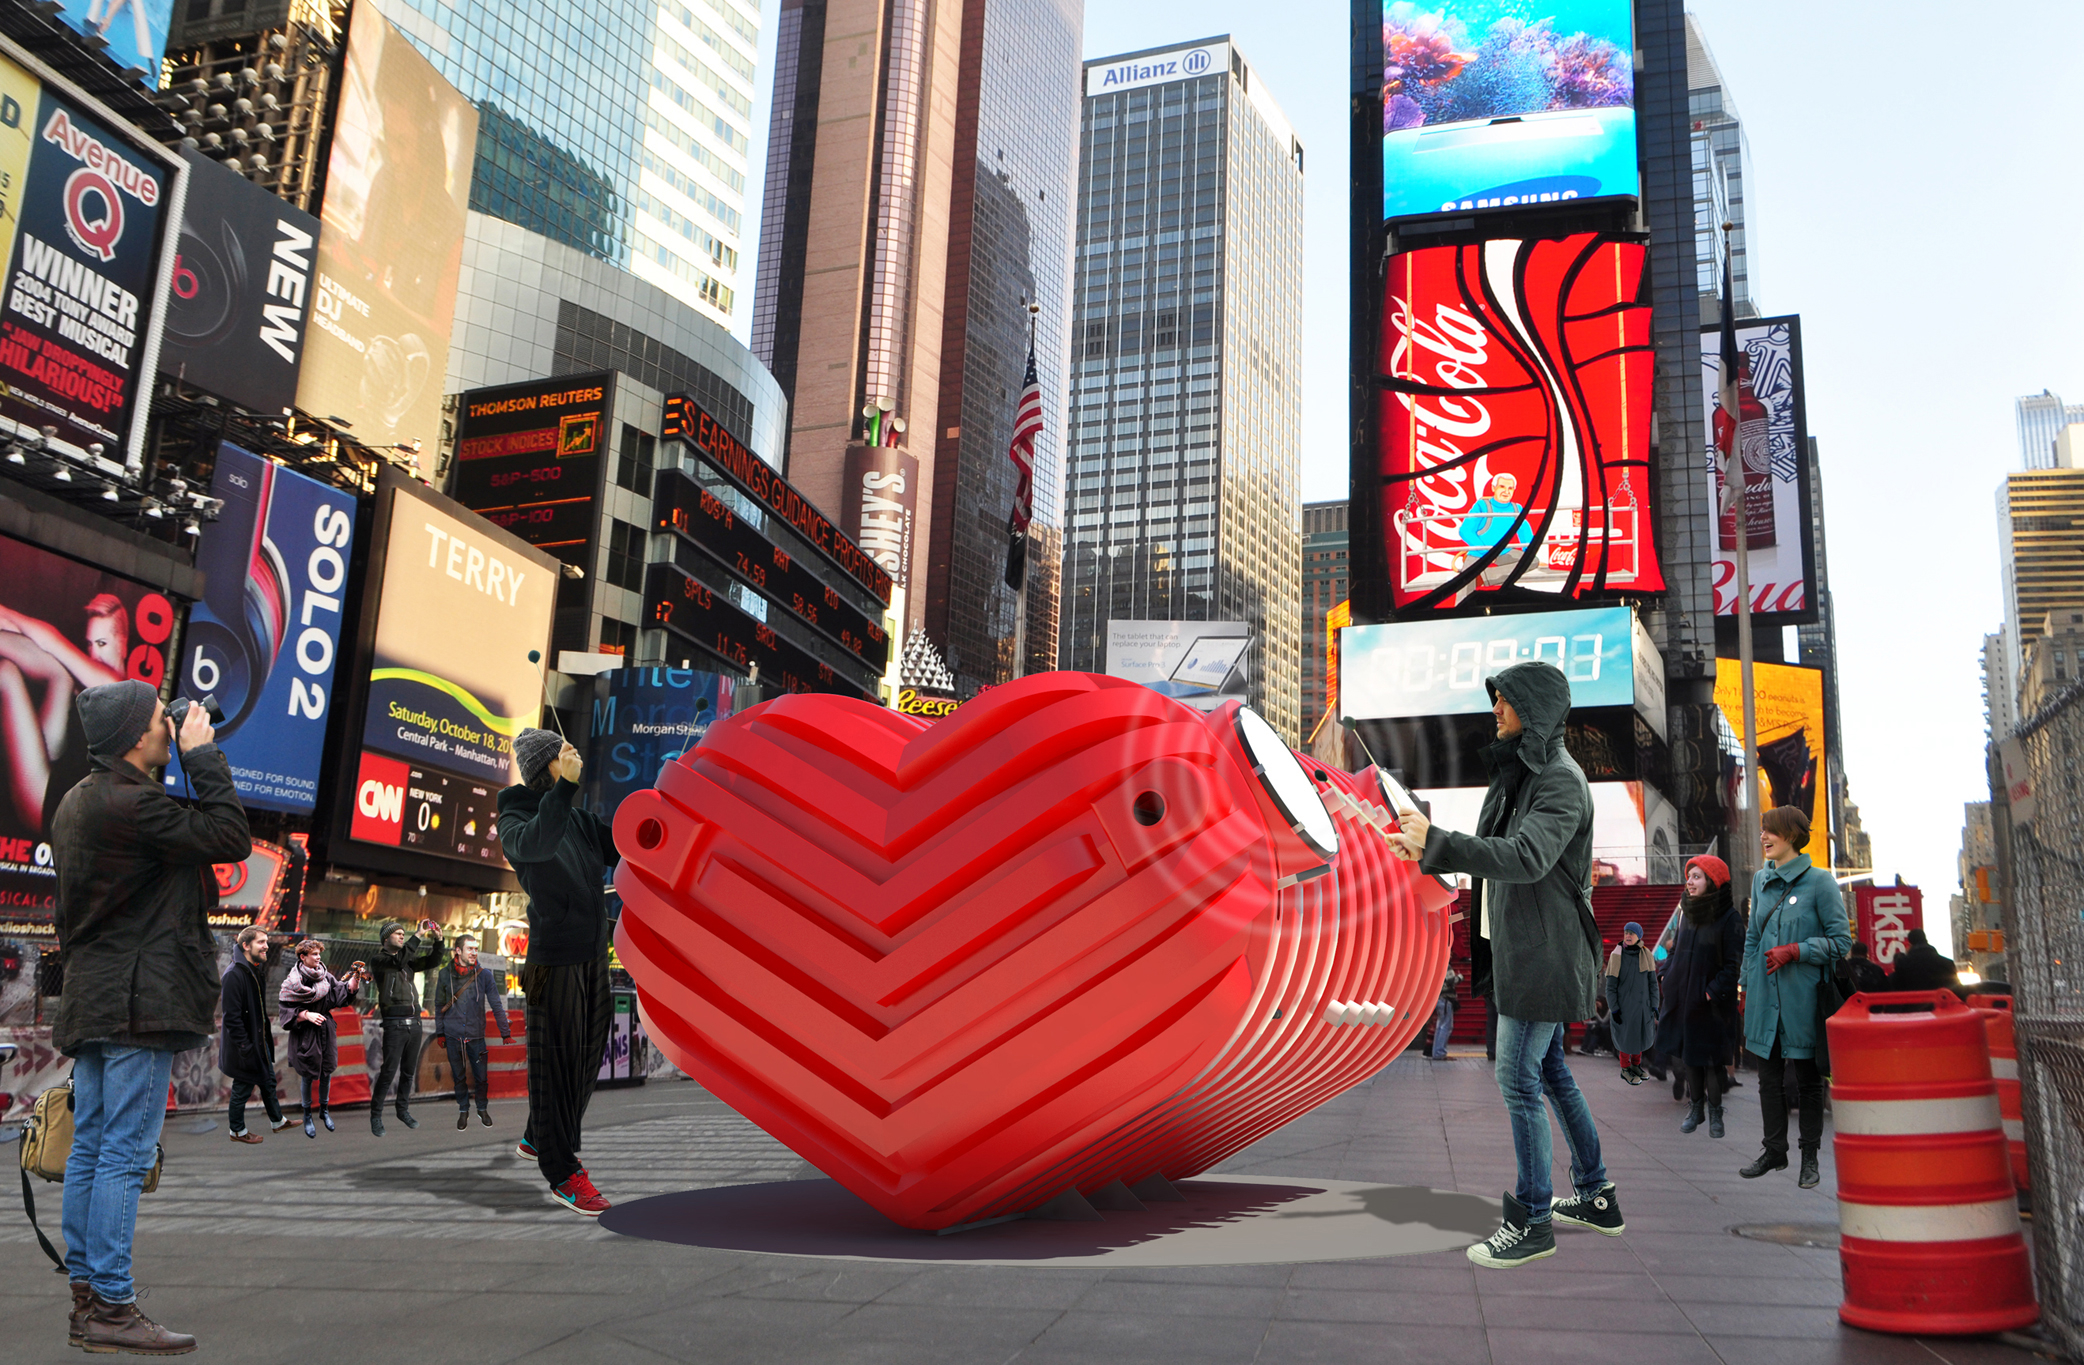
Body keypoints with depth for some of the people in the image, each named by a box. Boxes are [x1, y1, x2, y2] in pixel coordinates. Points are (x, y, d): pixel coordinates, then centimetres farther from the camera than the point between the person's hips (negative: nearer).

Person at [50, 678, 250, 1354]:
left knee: (89, 1147, 12)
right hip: (139, 997, -10)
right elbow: (231, 838, -16)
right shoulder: (130, 803, -17)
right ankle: (111, 1306, -3)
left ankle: (85, 1295, 19)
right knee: (126, 1152, -7)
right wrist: (203, 756, -11)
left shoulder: (78, 800, 15)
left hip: (91, 995, 10)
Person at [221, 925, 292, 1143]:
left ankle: (277, 1121, 31)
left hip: (259, 1040, 9)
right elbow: (232, 1016, -24)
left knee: (268, 1080, 18)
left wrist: (267, 1034, 13)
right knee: (243, 1088, 5)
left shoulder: (257, 970, 8)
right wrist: (245, 1047, -23)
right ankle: (237, 1131, 21)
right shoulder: (234, 974, -23)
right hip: (244, 1043, -9)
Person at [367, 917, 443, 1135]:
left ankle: (403, 1110, 23)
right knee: (388, 1071, -8)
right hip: (395, 1025, -6)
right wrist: (418, 935, -24)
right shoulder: (380, 959, -2)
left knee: (409, 1071, 12)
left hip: (413, 1024, 6)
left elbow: (432, 961, 11)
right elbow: (399, 962, -22)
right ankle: (376, 1116, 2)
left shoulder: (408, 961, 17)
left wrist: (438, 940, -6)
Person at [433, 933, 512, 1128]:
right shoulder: (445, 975, -2)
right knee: (459, 1076, 11)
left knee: (482, 1076, 4)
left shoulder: (484, 974, -5)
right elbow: (439, 1006, 8)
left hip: (476, 1035, -1)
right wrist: (440, 1033, 7)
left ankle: (482, 1109, 27)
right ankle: (463, 1110, 30)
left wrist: (506, 1033, -5)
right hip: (453, 1035, 1)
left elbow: (497, 1005, -3)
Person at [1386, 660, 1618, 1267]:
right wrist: (1429, 852, 4)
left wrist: (1436, 842, -31)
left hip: (1544, 955, -10)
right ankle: (1596, 1196, 31)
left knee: (1519, 1081, -5)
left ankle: (1532, 1222, 5)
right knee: (1549, 1070, 18)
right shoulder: (1521, 772, 14)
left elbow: (1526, 857, -30)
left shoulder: (1561, 782, -17)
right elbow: (1495, 851, 18)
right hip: (1519, 949, 10)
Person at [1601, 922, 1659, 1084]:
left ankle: (1636, 1065, 33)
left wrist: (1654, 1005, 2)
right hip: (1624, 1005, -3)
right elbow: (1610, 986, -7)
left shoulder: (1646, 955, -2)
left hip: (1643, 1003, 3)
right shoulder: (1616, 956, -11)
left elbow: (1653, 982, 4)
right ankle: (1625, 1069, 22)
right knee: (1626, 1036, 3)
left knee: (1641, 1034, 12)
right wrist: (1614, 1009, -10)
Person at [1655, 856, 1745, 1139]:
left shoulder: (1730, 919, -12)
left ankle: (1715, 1112, 16)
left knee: (1711, 1057, 1)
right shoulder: (1687, 913, 8)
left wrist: (1713, 992, -16)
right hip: (1683, 998, 6)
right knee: (1686, 1052, 10)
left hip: (1710, 1002, -6)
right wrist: (1669, 979, 8)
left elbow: (1733, 964, -13)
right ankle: (1695, 1106, 23)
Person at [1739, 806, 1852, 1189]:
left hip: (1803, 996, -5)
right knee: (1769, 1077, 10)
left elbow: (1841, 941, -7)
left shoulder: (1819, 881, -8)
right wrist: (1747, 985, 14)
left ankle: (1810, 1157, 18)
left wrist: (1794, 951, -16)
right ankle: (1774, 1151, 21)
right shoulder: (1761, 881, 9)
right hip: (1765, 996, 5)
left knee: (1808, 1078, 6)